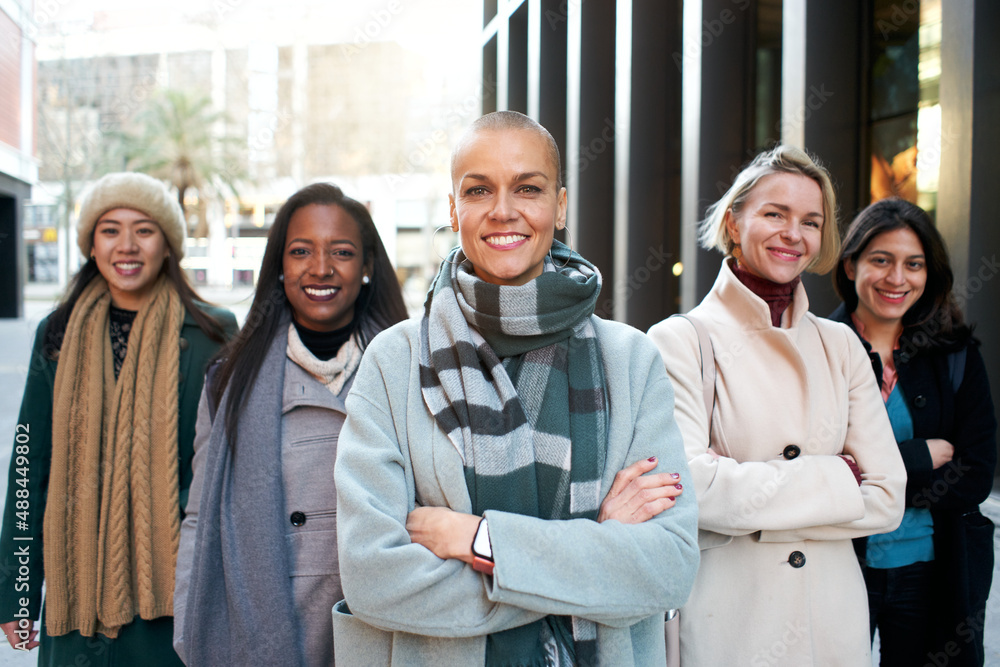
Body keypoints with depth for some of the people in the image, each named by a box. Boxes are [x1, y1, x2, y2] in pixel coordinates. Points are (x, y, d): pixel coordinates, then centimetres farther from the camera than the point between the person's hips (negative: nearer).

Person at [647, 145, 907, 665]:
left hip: (834, 619, 4)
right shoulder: (679, 341, -9)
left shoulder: (840, 346, 4)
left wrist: (745, 491, -13)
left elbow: (887, 500, -2)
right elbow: (692, 489, -20)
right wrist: (834, 482, -12)